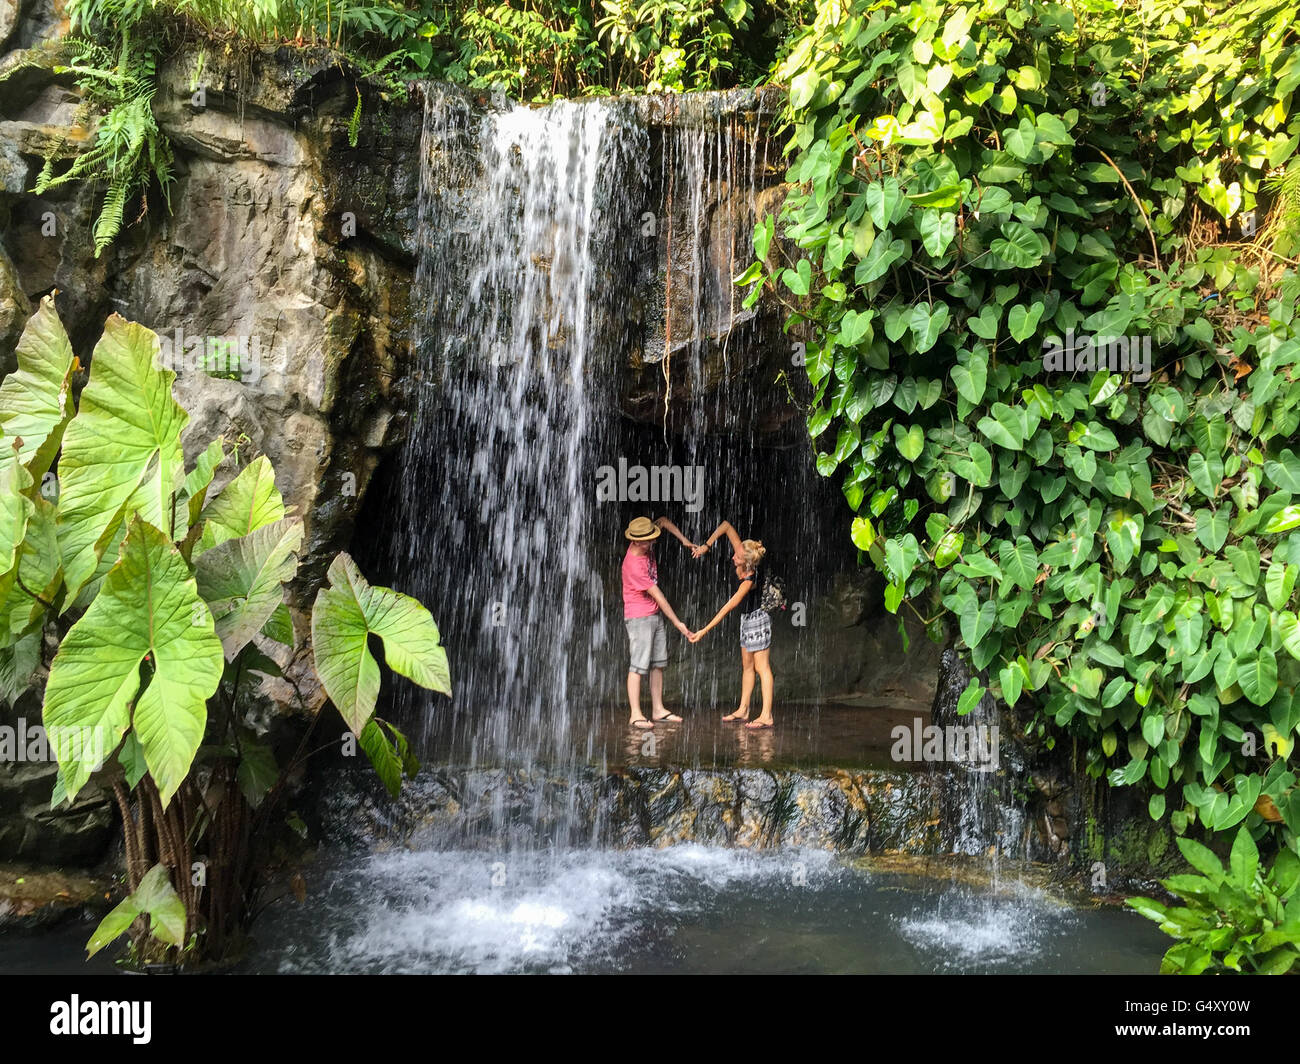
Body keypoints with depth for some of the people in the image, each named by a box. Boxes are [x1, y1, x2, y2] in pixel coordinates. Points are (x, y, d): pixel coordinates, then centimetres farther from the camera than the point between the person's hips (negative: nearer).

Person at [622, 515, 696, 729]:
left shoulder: (645, 544, -4)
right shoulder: (634, 566, -25)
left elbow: (663, 521, 14)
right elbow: (658, 596, -21)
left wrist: (683, 539, 3)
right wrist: (677, 623, -15)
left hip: (655, 615, 9)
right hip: (639, 617, -9)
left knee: (658, 664, 10)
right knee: (639, 666, -8)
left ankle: (658, 709, 16)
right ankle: (636, 715, -4)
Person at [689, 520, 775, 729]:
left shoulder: (750, 580, -29)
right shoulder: (741, 557, -11)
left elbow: (728, 607, -30)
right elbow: (727, 525, -8)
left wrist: (704, 631, -30)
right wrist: (706, 545, -12)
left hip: (757, 619, -9)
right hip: (747, 619, 9)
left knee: (762, 667, -6)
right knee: (747, 666, 13)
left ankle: (766, 716, -4)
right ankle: (743, 710, 21)